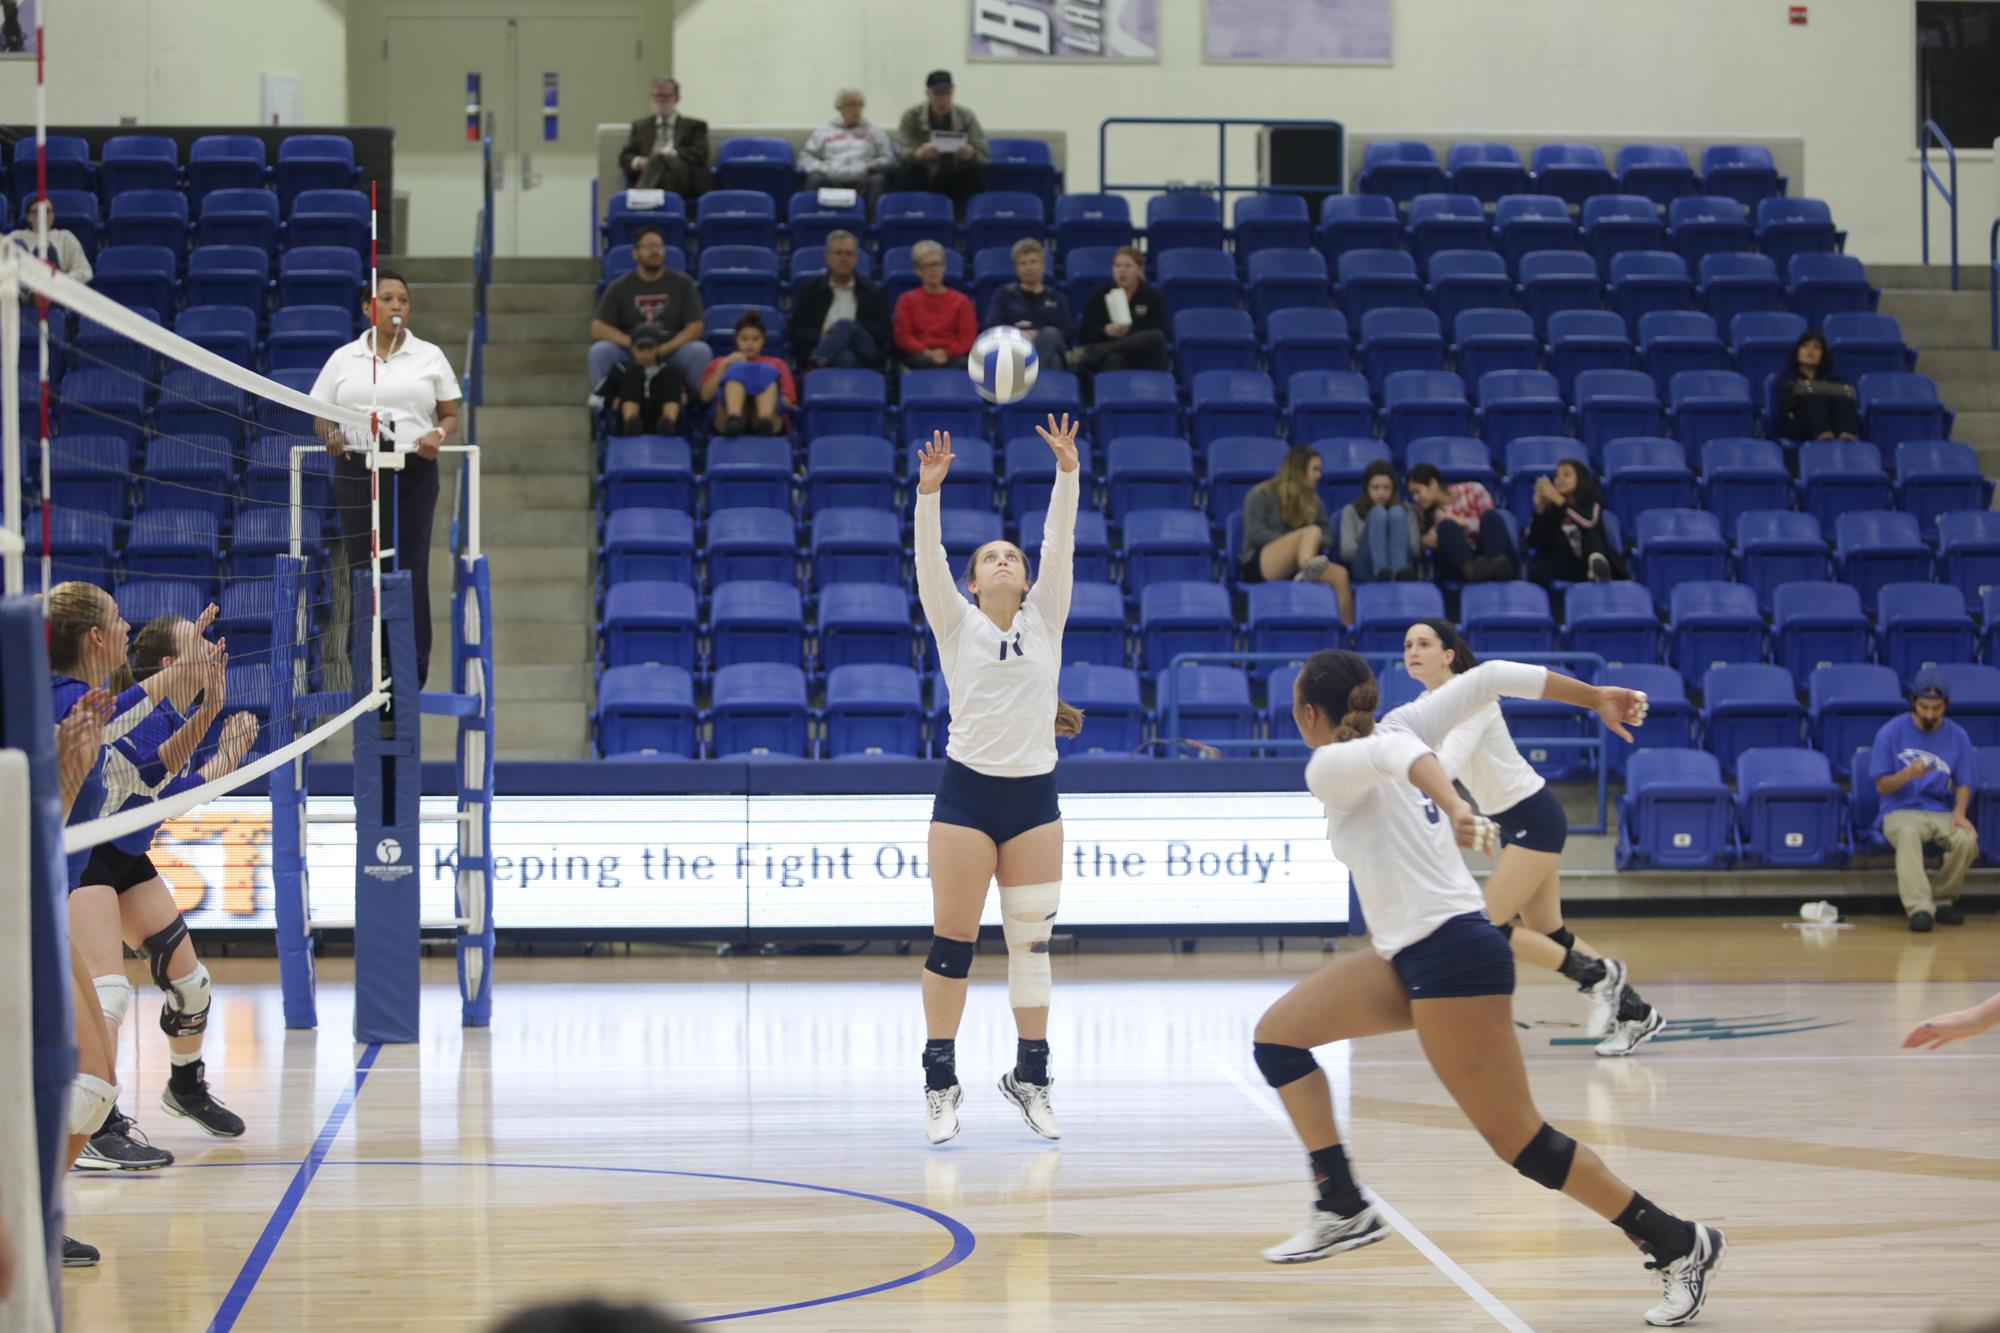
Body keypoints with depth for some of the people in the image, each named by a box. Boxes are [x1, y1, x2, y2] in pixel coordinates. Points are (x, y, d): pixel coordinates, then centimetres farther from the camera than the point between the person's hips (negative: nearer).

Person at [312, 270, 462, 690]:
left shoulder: (429, 357, 9)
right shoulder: (343, 359, 10)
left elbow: (450, 415, 11)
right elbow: (320, 416, 13)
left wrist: (438, 434, -11)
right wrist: (330, 434, -9)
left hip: (413, 473, -1)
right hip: (356, 471, 1)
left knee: (410, 571, -7)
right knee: (361, 571, -2)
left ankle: (412, 671, -3)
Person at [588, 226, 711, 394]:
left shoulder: (683, 283, 3)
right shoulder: (619, 287, 4)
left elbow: (695, 327, -3)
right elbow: (598, 328, -3)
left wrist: (665, 348, -19)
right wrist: (633, 344, -19)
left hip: (672, 353, 0)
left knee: (700, 351, -28)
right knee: (600, 350, -27)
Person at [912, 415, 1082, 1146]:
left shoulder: (1044, 620, 9)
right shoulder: (957, 624, 5)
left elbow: (1060, 544, -2)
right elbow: (928, 559, -9)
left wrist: (1067, 472, -14)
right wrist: (929, 491, -24)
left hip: (1034, 795, 2)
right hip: (967, 791, -2)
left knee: (1033, 941, 5)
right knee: (953, 941, -3)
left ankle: (1030, 1075, 16)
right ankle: (940, 1081, 4)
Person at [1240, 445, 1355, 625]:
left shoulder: (1313, 500, 22)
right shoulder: (1261, 495, 5)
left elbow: (1328, 535, 15)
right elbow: (1255, 533, -8)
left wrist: (1314, 543, -9)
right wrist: (1292, 542, -17)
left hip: (1296, 567, 5)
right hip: (1260, 566, -5)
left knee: (1340, 574, -27)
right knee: (1311, 531, -31)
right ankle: (1308, 569, -59)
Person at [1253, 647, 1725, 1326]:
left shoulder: (1333, 765, -9)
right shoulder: (1393, 731, 13)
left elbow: (1395, 753, -31)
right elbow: (1489, 678, 11)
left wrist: (1452, 808, -50)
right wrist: (1593, 697, 15)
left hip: (1451, 954, -10)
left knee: (1519, 1140, -7)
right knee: (1277, 1036, 11)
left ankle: (1678, 1244, -1)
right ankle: (1342, 1209, 10)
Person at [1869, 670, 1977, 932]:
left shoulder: (1958, 737, 6)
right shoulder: (1891, 732, -1)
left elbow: (1963, 784, 10)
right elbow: (1882, 786, 0)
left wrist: (1959, 812, -12)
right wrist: (1908, 774, -22)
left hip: (1943, 813, 2)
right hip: (1902, 810, -2)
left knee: (1966, 839, -31)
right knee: (1908, 833, -39)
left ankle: (1943, 901, -6)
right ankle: (1920, 908, -48)